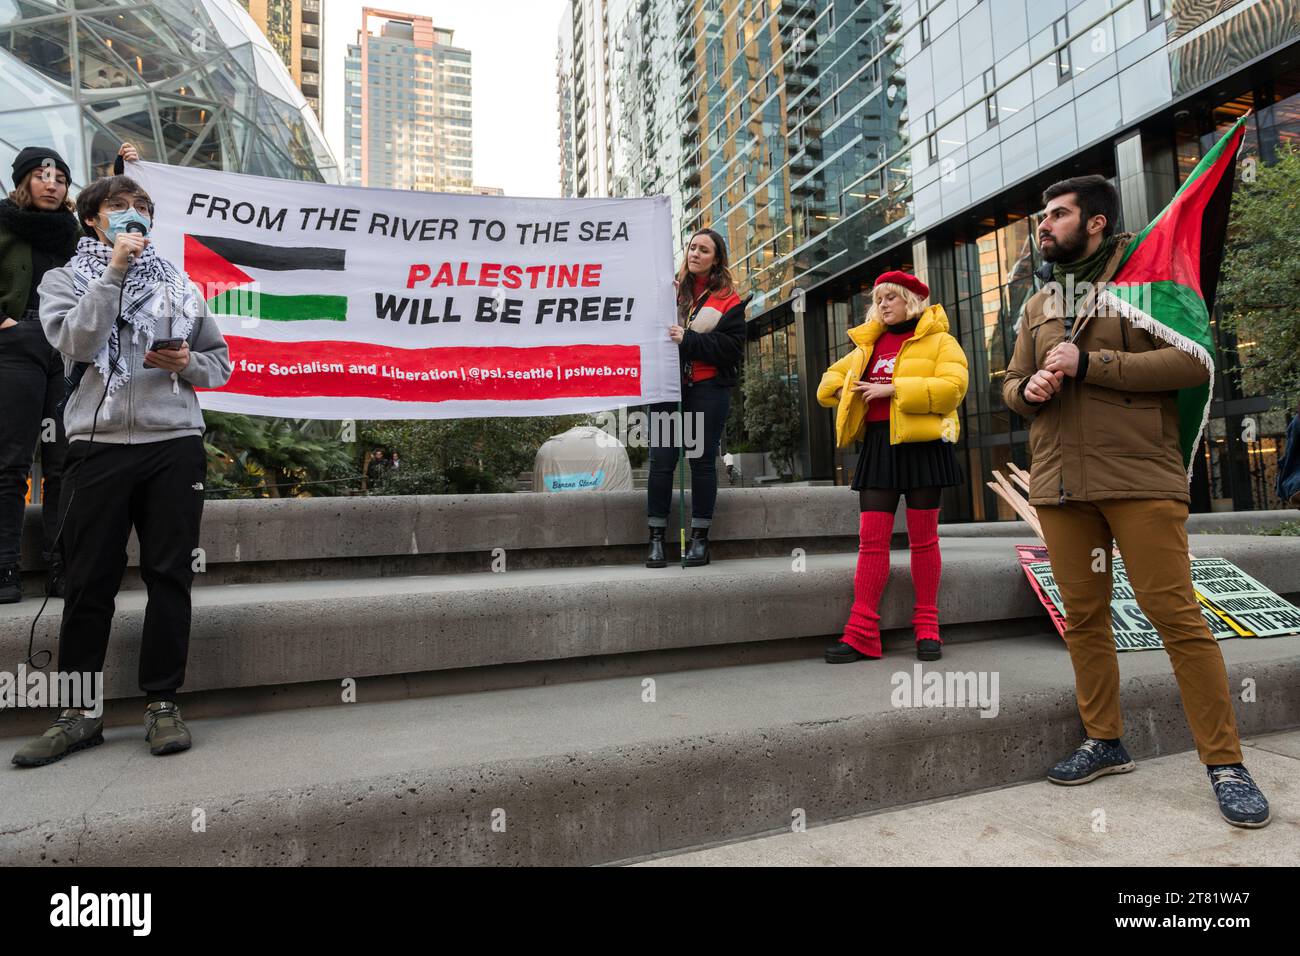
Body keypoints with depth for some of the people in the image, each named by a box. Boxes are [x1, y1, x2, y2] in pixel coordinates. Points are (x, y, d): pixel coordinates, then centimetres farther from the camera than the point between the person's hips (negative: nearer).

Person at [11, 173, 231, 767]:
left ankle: (162, 703, 10)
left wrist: (188, 364, -3)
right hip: (99, 446, -1)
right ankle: (79, 712, 14)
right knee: (90, 581, 2)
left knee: (170, 577, 1)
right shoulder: (65, 279, 12)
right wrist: (114, 271, -8)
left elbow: (220, 360, 19)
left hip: (174, 444, 1)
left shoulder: (178, 285, 17)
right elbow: (76, 343, -7)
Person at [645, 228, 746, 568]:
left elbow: (732, 347, -6)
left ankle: (699, 538, 12)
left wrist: (688, 340, -15)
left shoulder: (727, 298, 5)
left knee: (702, 460, 3)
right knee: (661, 460, -1)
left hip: (707, 389, -2)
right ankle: (656, 538, 6)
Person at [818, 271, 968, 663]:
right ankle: (862, 631, 0)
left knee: (923, 538, 3)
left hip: (921, 446, -4)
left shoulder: (938, 341, 3)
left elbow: (952, 386, -14)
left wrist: (893, 388, -17)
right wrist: (845, 388, 3)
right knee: (871, 538, -1)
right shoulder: (870, 344, 19)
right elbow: (831, 378, 27)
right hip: (877, 446, 5)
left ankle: (927, 626, 14)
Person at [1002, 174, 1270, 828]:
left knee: (1176, 615, -6)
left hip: (1139, 478, -5)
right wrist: (1028, 389, -1)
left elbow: (1193, 361, -9)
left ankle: (1225, 763, 8)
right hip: (1059, 482, 5)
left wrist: (1087, 363, -14)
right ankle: (1104, 742, 21)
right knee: (1083, 617, 8)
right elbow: (1011, 385, 22)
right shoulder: (1036, 307, 20)